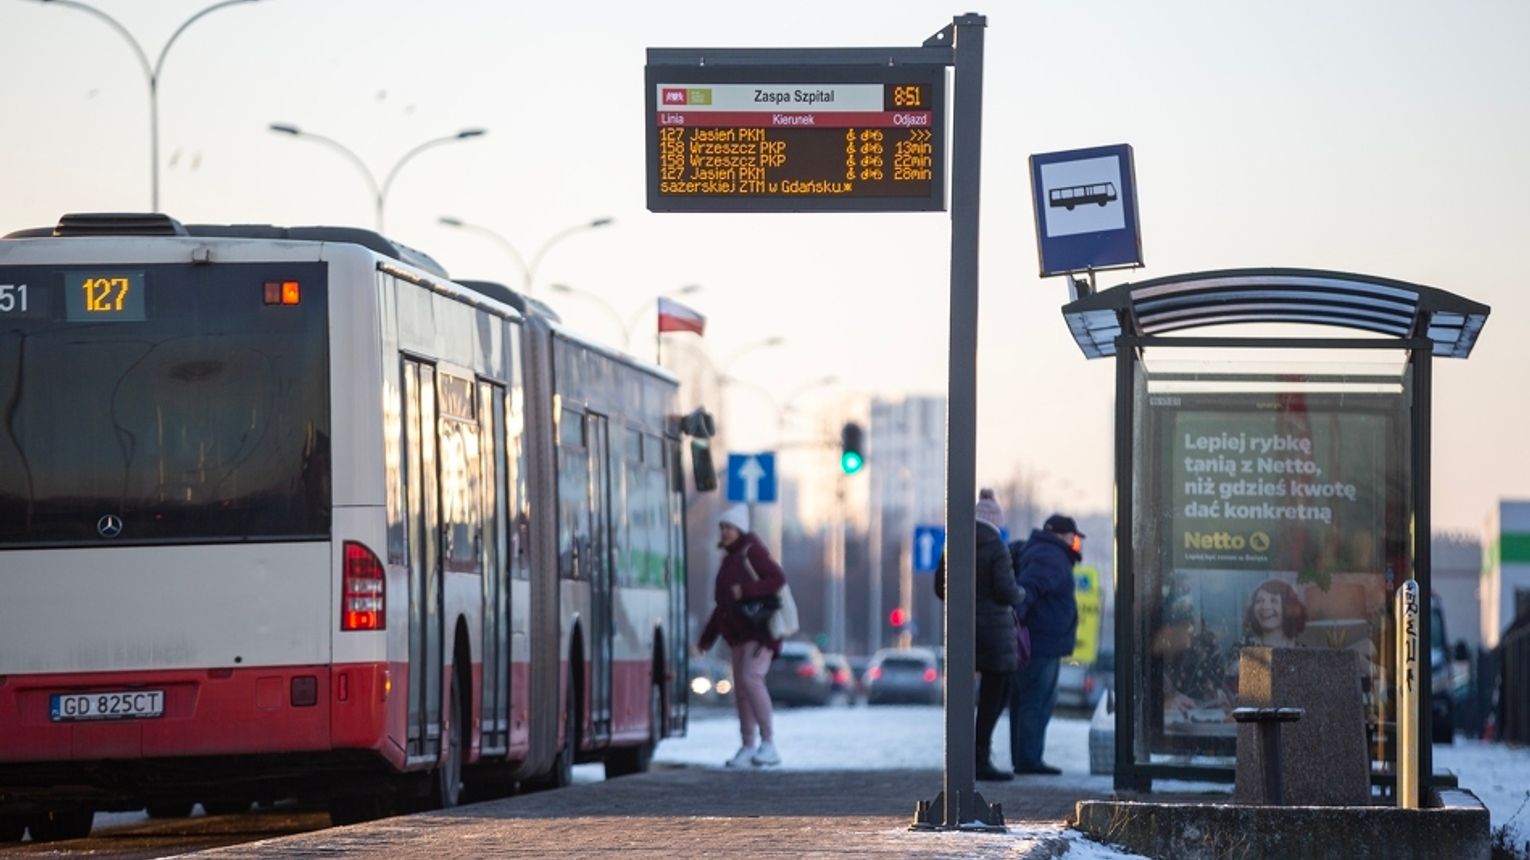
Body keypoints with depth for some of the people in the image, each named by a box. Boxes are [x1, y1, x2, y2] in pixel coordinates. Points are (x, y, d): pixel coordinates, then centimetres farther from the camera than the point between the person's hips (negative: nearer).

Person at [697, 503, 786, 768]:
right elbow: (722, 605, 25)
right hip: (740, 633, 9)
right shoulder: (729, 559, 19)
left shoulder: (752, 551, -6)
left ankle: (769, 744, -21)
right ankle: (748, 747, 11)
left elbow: (778, 579, -18)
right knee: (741, 688, 6)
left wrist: (745, 592, -22)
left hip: (761, 629, -9)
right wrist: (708, 637, 24)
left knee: (751, 678, -22)